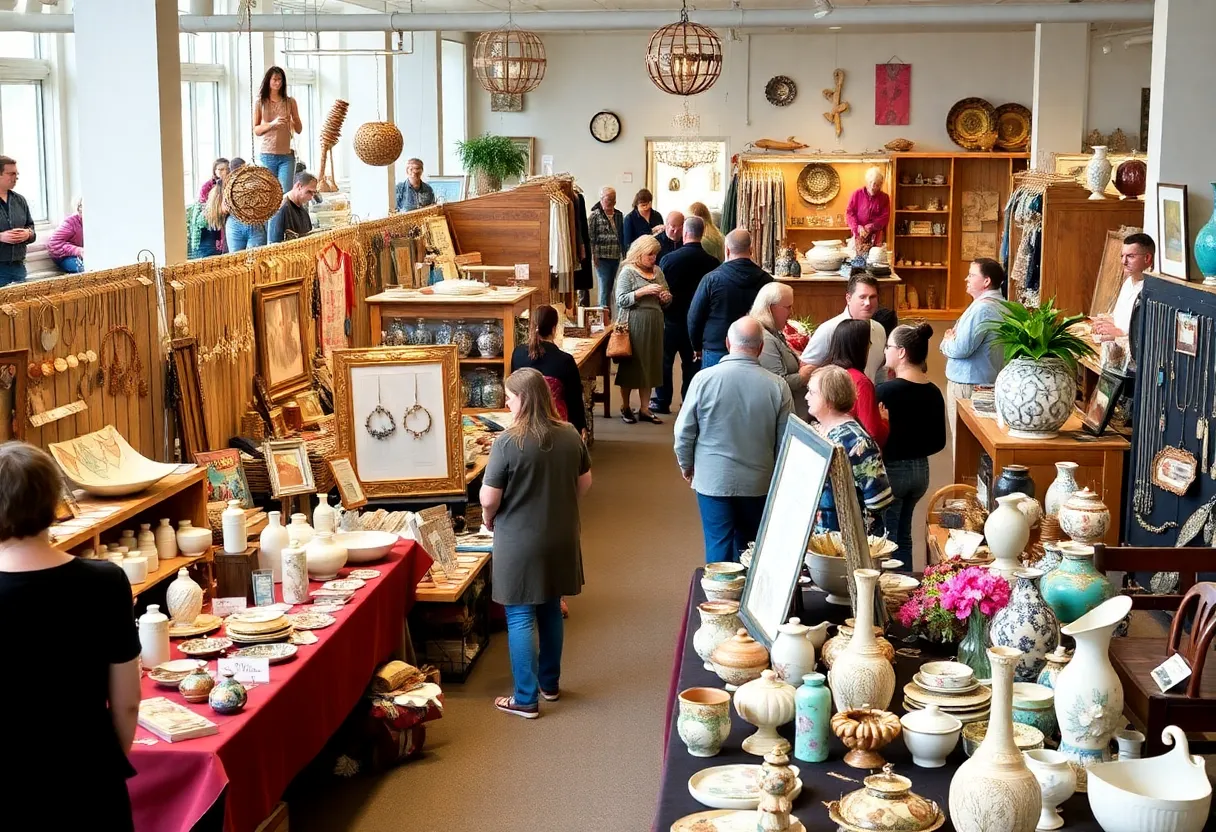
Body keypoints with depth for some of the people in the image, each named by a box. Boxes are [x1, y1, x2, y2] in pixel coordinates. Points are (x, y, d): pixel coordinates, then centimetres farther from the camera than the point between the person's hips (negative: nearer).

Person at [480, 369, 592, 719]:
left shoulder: (508, 442, -21)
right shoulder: (570, 435, -4)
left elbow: (489, 499, -16)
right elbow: (584, 483, 8)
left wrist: (488, 518, 5)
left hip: (520, 542, -6)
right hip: (561, 538, 6)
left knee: (520, 618, 3)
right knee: (551, 610, 19)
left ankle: (526, 699, 7)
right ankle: (550, 683, 33)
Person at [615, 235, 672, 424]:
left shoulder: (657, 271, 12)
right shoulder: (628, 272, -5)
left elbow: (666, 298, 21)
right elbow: (620, 300, -12)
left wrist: (666, 297, -2)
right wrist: (643, 291, -20)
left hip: (654, 324, 6)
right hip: (634, 323, -6)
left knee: (650, 365, 7)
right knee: (631, 365, 1)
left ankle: (644, 408, 15)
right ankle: (625, 407, 15)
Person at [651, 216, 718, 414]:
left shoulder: (669, 259, -15)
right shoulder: (711, 262, -11)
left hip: (672, 318, -2)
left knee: (665, 360, 12)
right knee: (692, 362, 12)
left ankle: (662, 401, 17)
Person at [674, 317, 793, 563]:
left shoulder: (704, 379, -13)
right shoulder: (777, 386, -11)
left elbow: (684, 431, -5)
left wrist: (686, 465, 13)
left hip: (713, 480, -1)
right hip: (759, 482, 1)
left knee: (719, 546, 7)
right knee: (748, 550, 17)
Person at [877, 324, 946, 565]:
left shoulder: (887, 391, -18)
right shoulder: (933, 392, 1)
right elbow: (938, 442, 6)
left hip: (891, 470, -7)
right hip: (920, 471, 7)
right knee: (903, 537, 19)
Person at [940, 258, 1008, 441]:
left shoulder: (982, 308, -19)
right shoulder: (1000, 305, 12)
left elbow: (961, 349, -23)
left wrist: (946, 343, -1)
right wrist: (953, 339, 4)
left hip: (969, 386, -9)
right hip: (990, 382, 9)